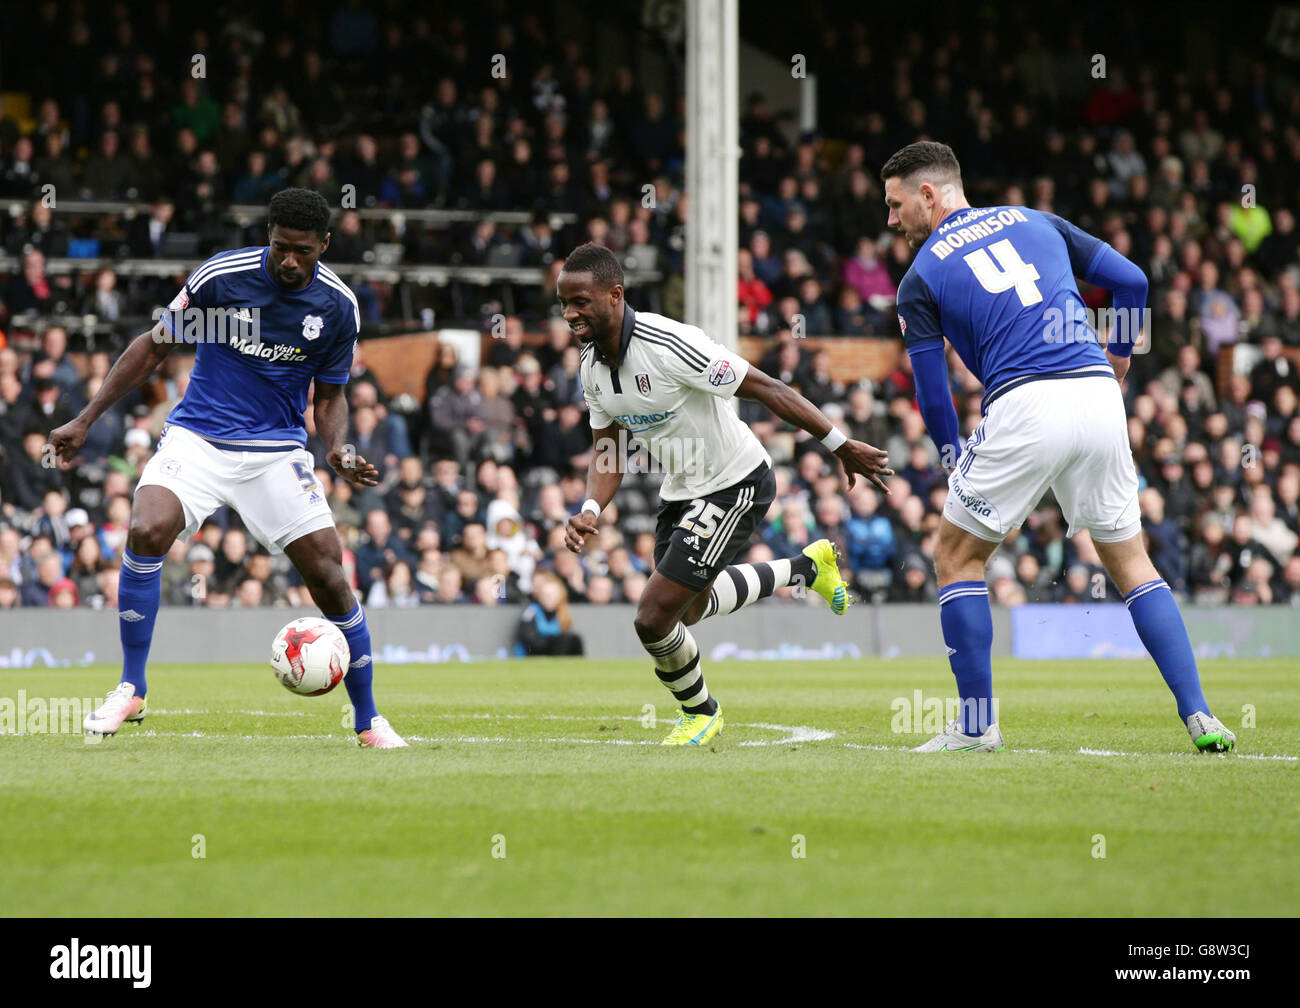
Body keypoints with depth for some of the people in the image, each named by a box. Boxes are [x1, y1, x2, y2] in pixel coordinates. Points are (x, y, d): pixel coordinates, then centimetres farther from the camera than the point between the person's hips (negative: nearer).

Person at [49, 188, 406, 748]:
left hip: (276, 451, 1)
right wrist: (86, 420, 0)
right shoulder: (221, 277, -10)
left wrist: (339, 452, -12)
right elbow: (154, 347, 2)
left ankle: (368, 720, 10)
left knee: (327, 575, -8)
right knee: (147, 532, -26)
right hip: (197, 438, -1)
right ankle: (131, 690, -12)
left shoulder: (338, 307, -4)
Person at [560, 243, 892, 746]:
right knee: (689, 607, 28)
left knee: (654, 618, -14)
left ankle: (700, 713, 15)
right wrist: (590, 511, -13)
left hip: (735, 485, -9)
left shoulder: (668, 345, -30)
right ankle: (806, 567, 49)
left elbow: (766, 389, -24)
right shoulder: (592, 364, -5)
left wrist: (841, 446, -19)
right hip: (682, 491, 9)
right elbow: (607, 447, 6)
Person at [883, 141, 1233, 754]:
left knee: (957, 558, 13)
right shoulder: (1033, 222, 19)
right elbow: (1130, 280, 15)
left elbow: (933, 398, 8)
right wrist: (1117, 361, 28)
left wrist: (957, 467, 24)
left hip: (1024, 405, -4)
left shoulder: (919, 282, 9)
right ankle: (1199, 717, 4)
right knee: (1130, 561, 16)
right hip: (1097, 395, 4)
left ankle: (977, 726, 9)